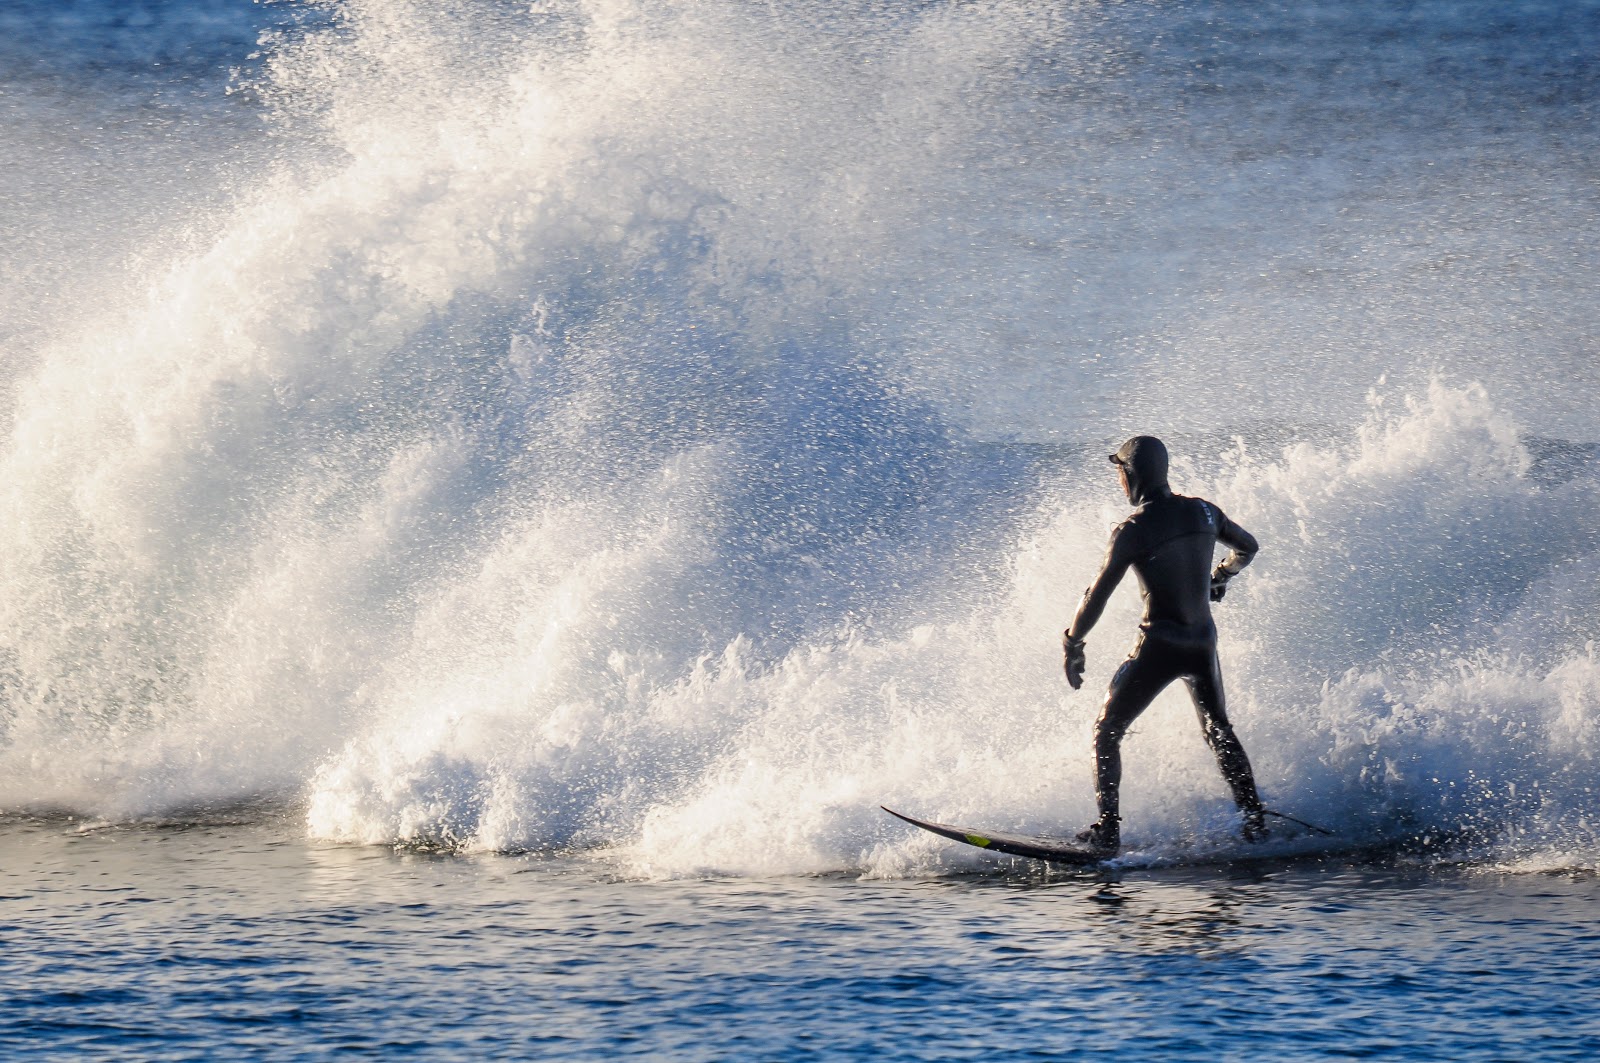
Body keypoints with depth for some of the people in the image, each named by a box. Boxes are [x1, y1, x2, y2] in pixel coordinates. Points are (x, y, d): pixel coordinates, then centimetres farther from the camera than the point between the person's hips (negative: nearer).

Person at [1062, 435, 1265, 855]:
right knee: (1218, 731, 25)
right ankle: (1254, 818, 20)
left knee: (1107, 732, 6)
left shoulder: (1133, 530, -15)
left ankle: (1107, 829, -4)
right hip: (1204, 642, 6)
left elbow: (1097, 596, -13)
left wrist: (1072, 645, 1)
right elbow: (1247, 546, 20)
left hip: (1160, 645, -6)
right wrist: (1220, 575, 40)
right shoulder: (1202, 512, 2)